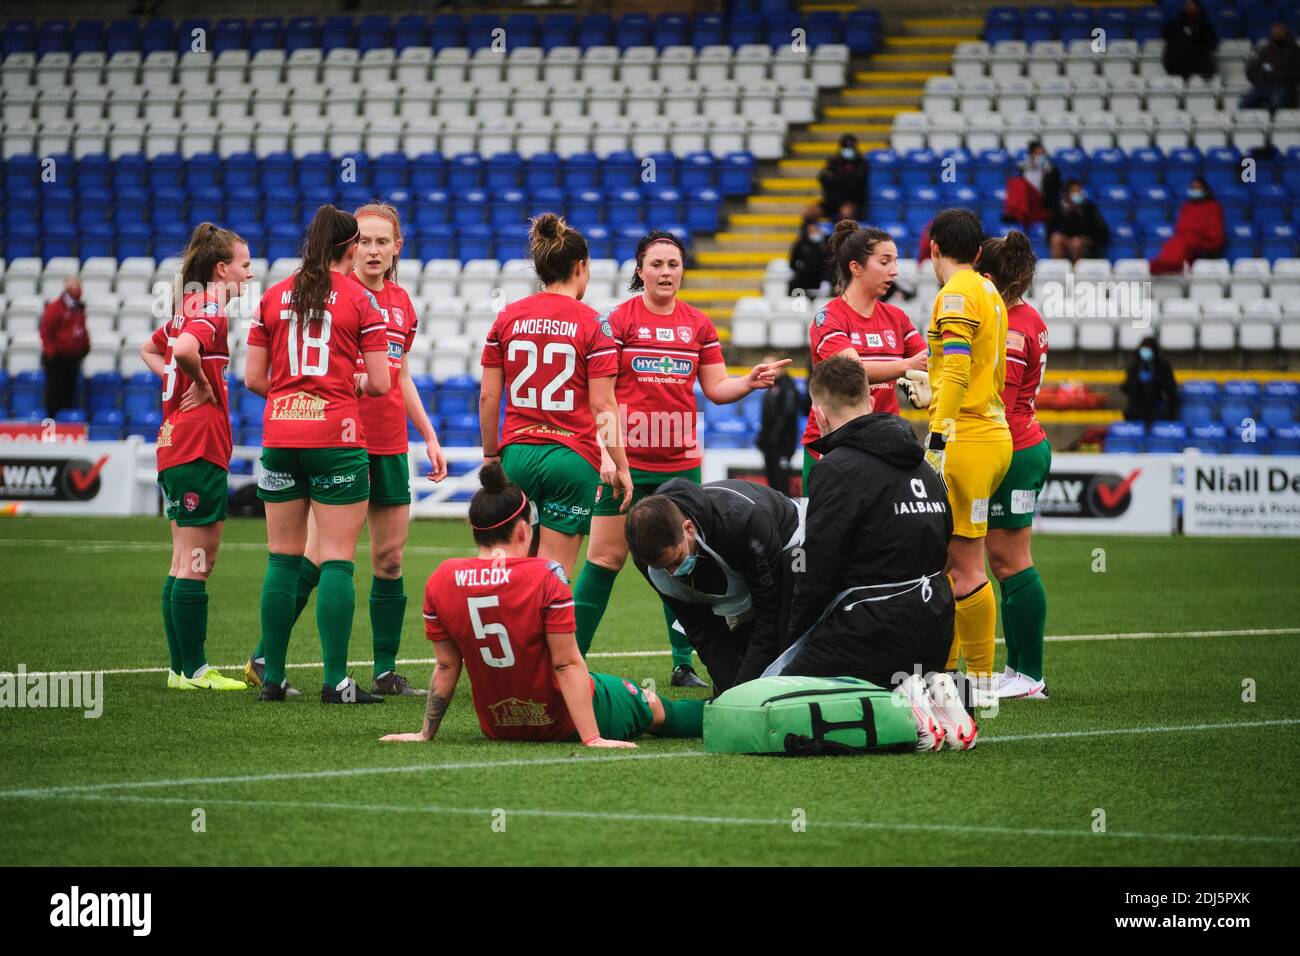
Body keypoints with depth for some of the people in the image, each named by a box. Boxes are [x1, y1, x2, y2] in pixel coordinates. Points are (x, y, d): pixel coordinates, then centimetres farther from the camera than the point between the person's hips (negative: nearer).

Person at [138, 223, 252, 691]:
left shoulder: (189, 306, 15)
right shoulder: (210, 309, -13)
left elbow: (149, 349, 30)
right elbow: (185, 349, -34)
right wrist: (204, 385, -16)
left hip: (175, 446, 10)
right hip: (200, 446, -10)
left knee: (186, 562, 12)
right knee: (196, 563, -6)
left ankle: (182, 667, 15)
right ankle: (193, 669, -4)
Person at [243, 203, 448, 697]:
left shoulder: (401, 303, 13)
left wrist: (430, 436, 20)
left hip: (389, 446, 6)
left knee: (390, 558, 6)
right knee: (320, 554, -9)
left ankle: (386, 671, 11)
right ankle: (264, 659, -3)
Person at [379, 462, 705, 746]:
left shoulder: (440, 582, -10)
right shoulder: (545, 576, -22)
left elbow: (446, 667, -3)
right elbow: (567, 664, -21)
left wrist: (425, 734, 8)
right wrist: (592, 739, -19)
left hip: (497, 728, 5)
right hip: (564, 724, -5)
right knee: (655, 708, 24)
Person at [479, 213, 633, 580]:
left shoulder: (507, 318, 5)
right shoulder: (592, 324, -6)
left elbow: (488, 396, 6)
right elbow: (603, 405, -9)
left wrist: (490, 454, 17)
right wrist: (621, 467, -2)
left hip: (517, 454, 4)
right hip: (573, 456, -4)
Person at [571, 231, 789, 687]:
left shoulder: (699, 324, 9)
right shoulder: (618, 320, -3)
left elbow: (716, 387, 11)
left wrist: (750, 380, -9)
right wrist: (604, 451, -16)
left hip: (680, 461, 4)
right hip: (626, 461, -4)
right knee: (606, 558, -4)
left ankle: (683, 663, 14)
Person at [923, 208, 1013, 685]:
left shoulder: (957, 294, -10)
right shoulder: (989, 292, 17)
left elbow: (956, 371, -20)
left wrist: (937, 438, -23)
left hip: (965, 438, -10)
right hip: (992, 429, 10)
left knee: (966, 566, -6)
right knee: (940, 557, 14)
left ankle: (981, 678, -4)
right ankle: (942, 667, 18)